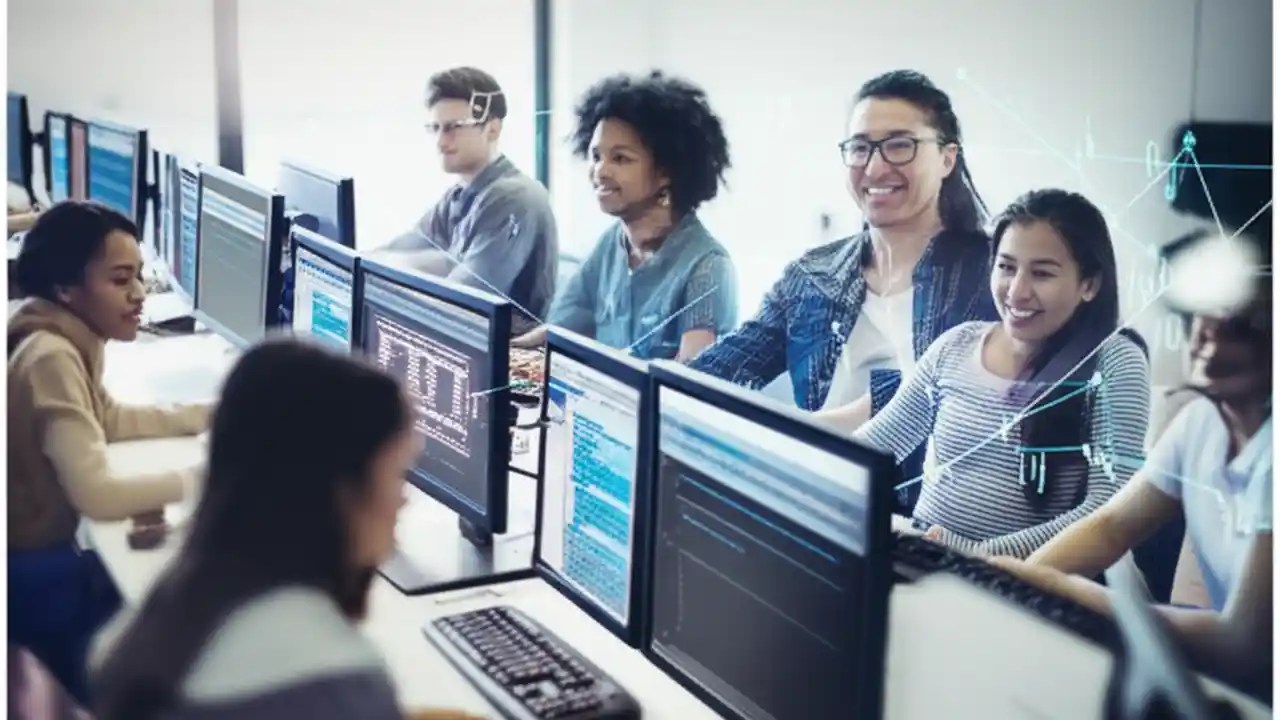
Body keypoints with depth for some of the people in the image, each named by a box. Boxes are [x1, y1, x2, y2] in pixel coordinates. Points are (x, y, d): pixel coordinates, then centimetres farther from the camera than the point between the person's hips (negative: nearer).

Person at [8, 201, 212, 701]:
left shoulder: (66, 337, 1)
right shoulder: (49, 358, -27)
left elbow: (107, 419, 16)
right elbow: (97, 496, -32)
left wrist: (211, 416, 6)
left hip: (45, 547, 9)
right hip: (29, 573, -9)